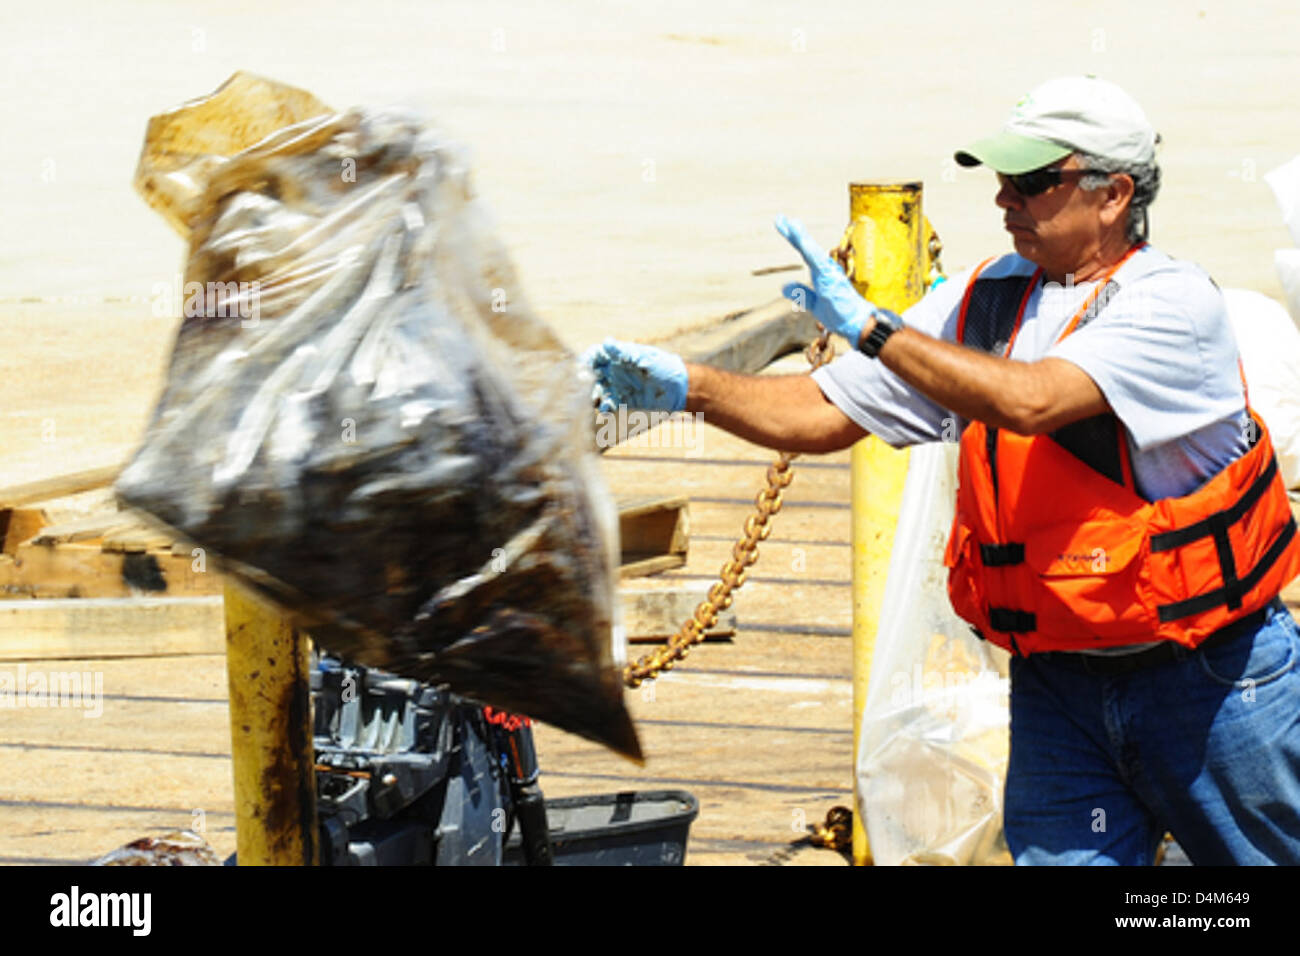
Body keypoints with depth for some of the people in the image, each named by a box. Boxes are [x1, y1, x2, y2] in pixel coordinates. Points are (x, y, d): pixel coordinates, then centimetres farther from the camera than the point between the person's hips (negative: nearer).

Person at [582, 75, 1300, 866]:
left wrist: (870, 327, -27)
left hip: (1212, 681, -4)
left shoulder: (1174, 302, -15)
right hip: (1057, 682, 4)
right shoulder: (982, 303, 3)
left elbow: (1030, 400, -29)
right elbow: (822, 415, 3)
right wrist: (687, 386, -11)